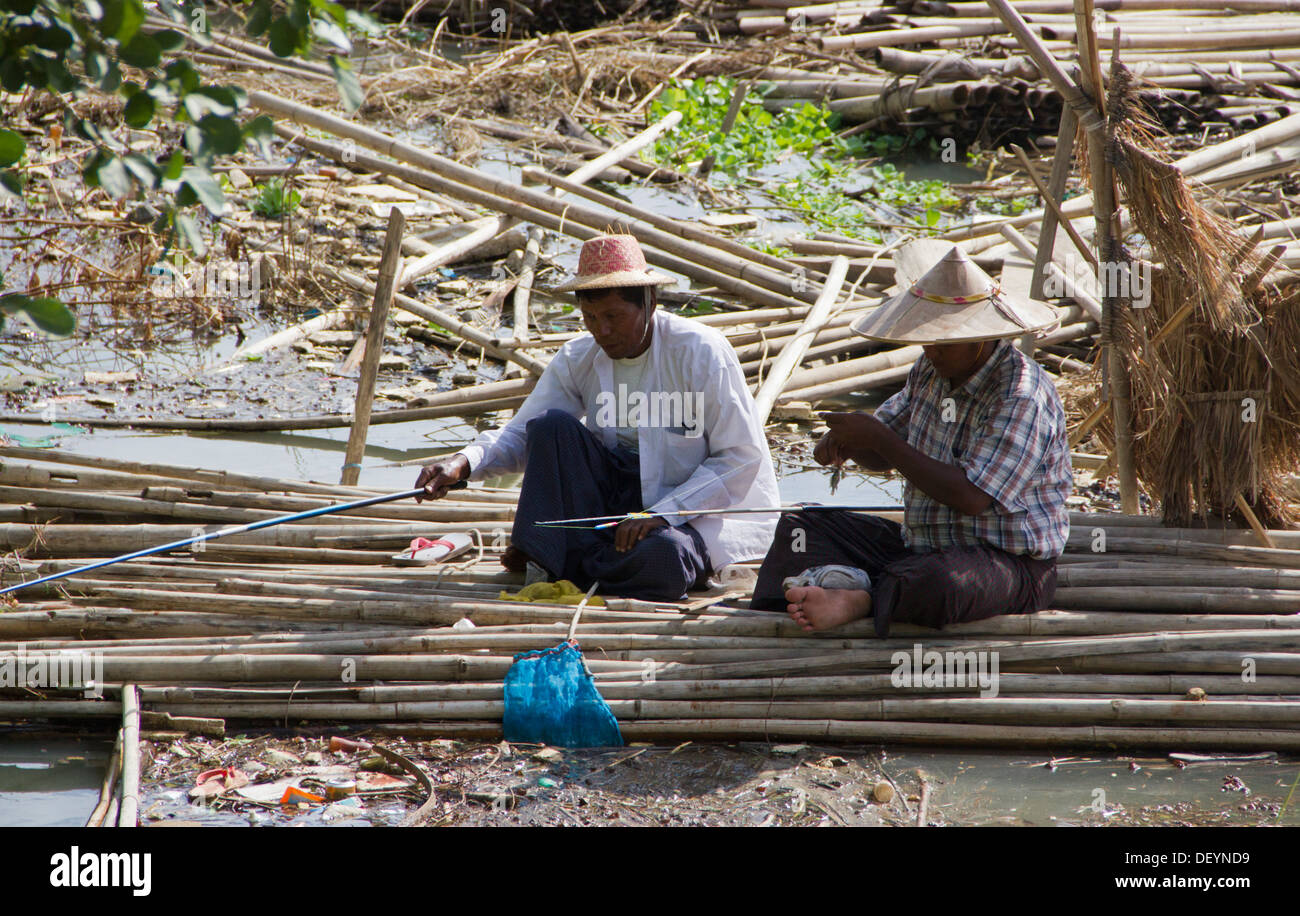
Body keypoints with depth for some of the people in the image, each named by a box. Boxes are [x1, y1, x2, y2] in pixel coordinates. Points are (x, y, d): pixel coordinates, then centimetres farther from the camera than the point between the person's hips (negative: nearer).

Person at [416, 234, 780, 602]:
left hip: (695, 511, -5)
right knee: (553, 425, -17)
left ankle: (572, 568, -14)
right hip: (618, 496, 5)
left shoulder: (700, 352, -15)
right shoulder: (577, 359, 0)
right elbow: (522, 435, 1)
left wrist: (664, 513, -25)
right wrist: (463, 463, -21)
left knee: (661, 556, -39)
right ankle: (545, 559, -22)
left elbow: (743, 458, -15)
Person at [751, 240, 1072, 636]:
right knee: (801, 527, 1)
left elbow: (969, 497, -28)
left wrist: (881, 440, -23)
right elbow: (883, 458, 17)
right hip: (921, 544, 9)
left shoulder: (1021, 398, -20)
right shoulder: (931, 370, 6)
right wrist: (848, 443, -9)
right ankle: (850, 582, -28)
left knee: (937, 582, -43)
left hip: (1009, 562, -9)